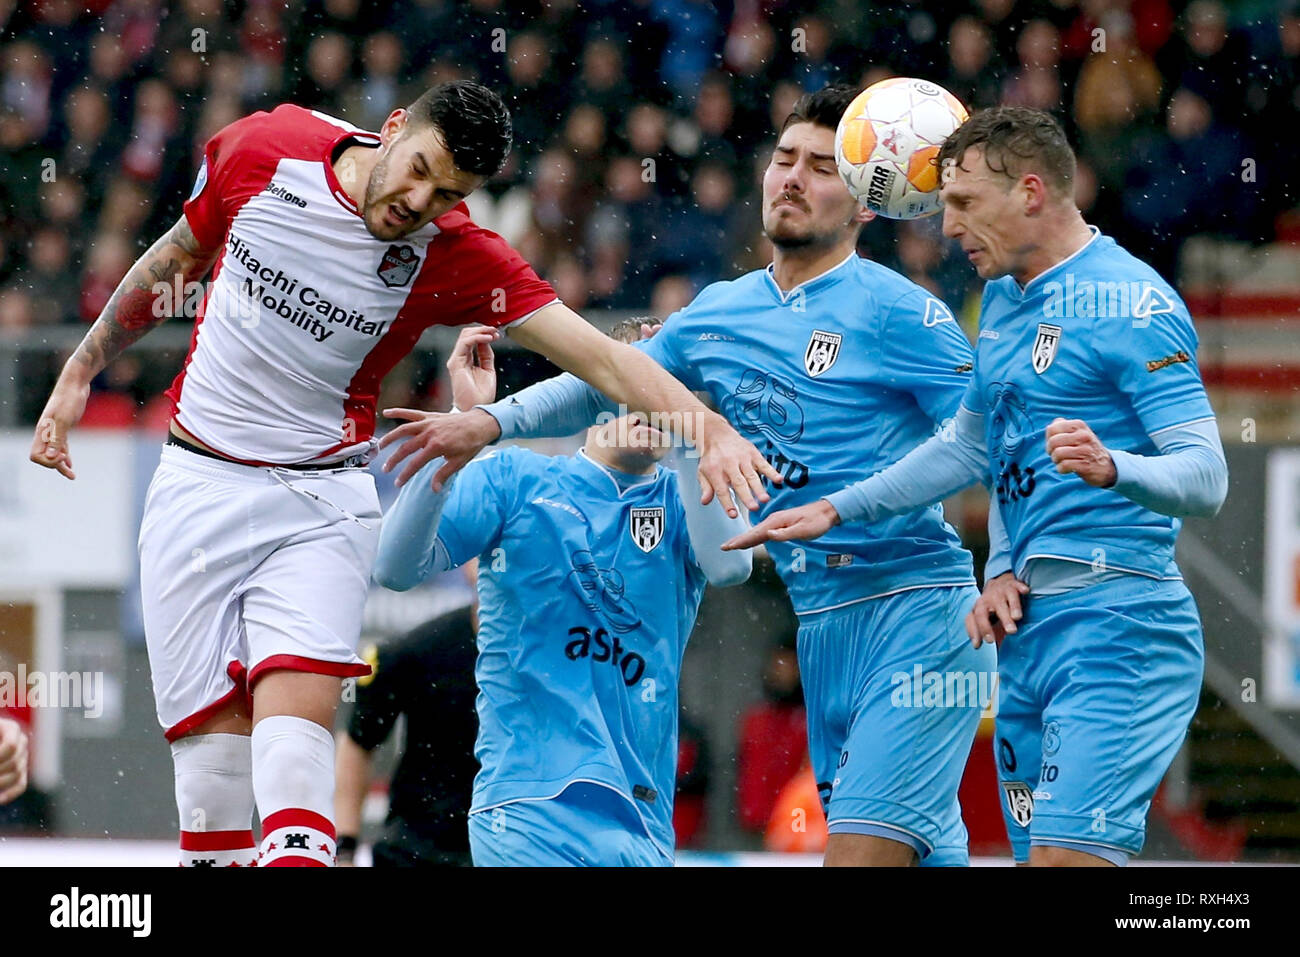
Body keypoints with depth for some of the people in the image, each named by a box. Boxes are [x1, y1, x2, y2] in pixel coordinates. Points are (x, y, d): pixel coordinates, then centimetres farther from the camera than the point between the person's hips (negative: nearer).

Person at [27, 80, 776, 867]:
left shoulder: (453, 257, -13)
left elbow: (599, 354, -21)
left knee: (295, 722, -22)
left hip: (322, 500, -2)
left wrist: (708, 426, -35)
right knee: (214, 739, -4)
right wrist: (81, 371, 17)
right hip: (197, 485, 2)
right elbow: (176, 257, 11)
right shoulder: (264, 152, -8)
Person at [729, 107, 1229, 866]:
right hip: (1028, 630, 9)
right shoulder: (1004, 298, 18)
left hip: (1116, 625, -9)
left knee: (1068, 854, -22)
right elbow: (973, 447, 31)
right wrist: (835, 512, 27)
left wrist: (1111, 469, -36)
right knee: (1036, 851, 6)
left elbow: (1206, 477, -17)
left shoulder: (1132, 301, -10)